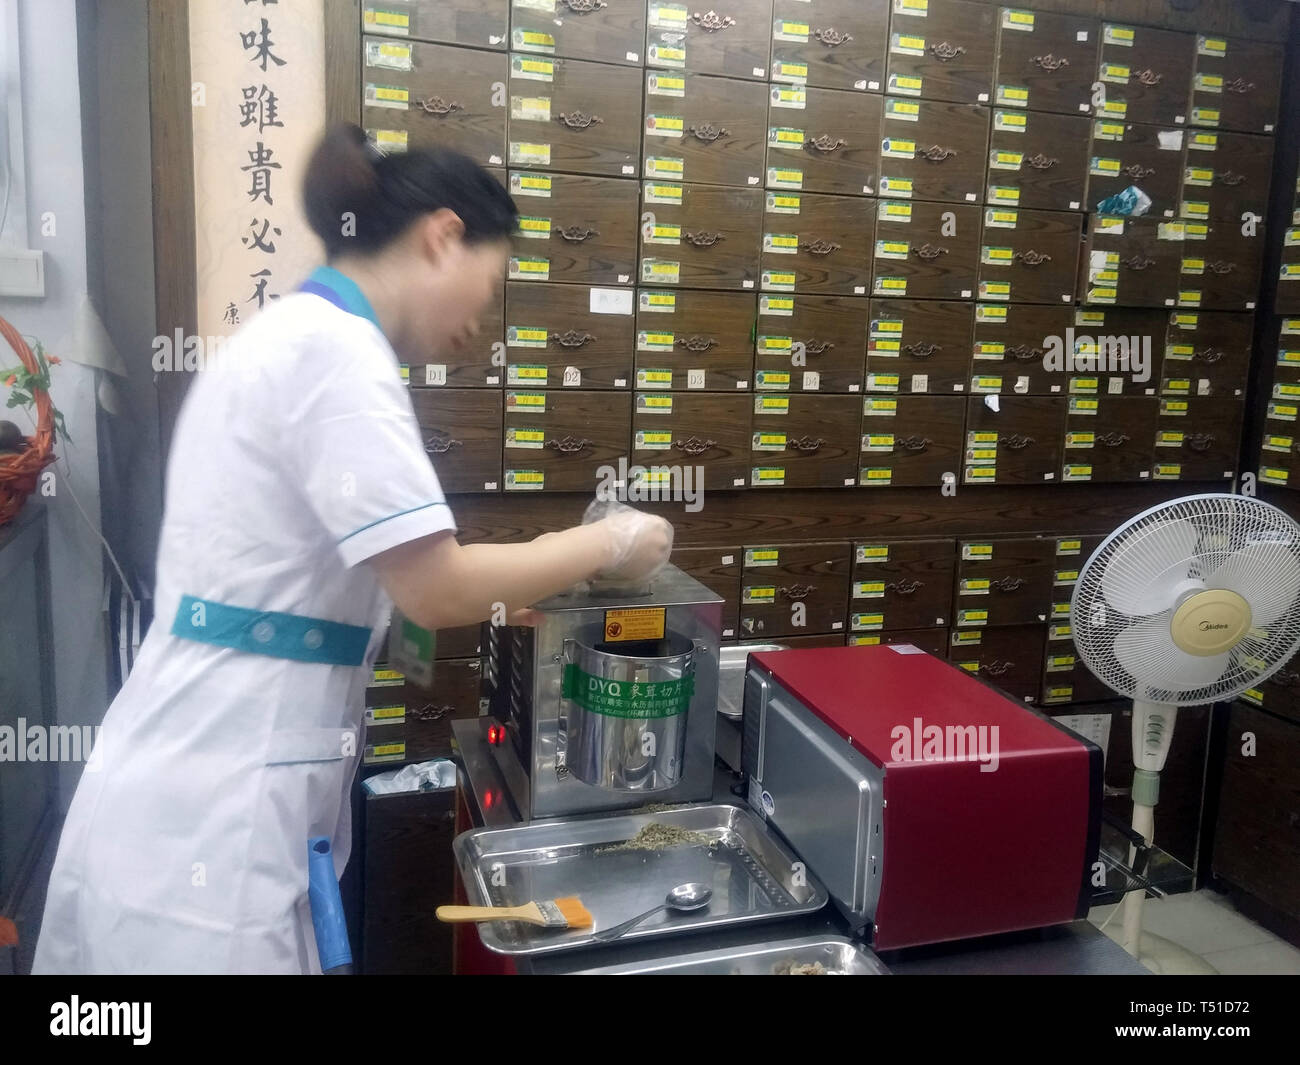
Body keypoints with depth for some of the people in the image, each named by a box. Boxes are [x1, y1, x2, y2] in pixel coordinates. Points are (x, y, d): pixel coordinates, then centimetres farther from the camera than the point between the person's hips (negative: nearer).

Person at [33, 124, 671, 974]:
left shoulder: (291, 334, 12)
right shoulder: (336, 349, -17)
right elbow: (435, 591, -21)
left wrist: (486, 597, 15)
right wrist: (608, 545, -7)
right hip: (211, 824, -9)